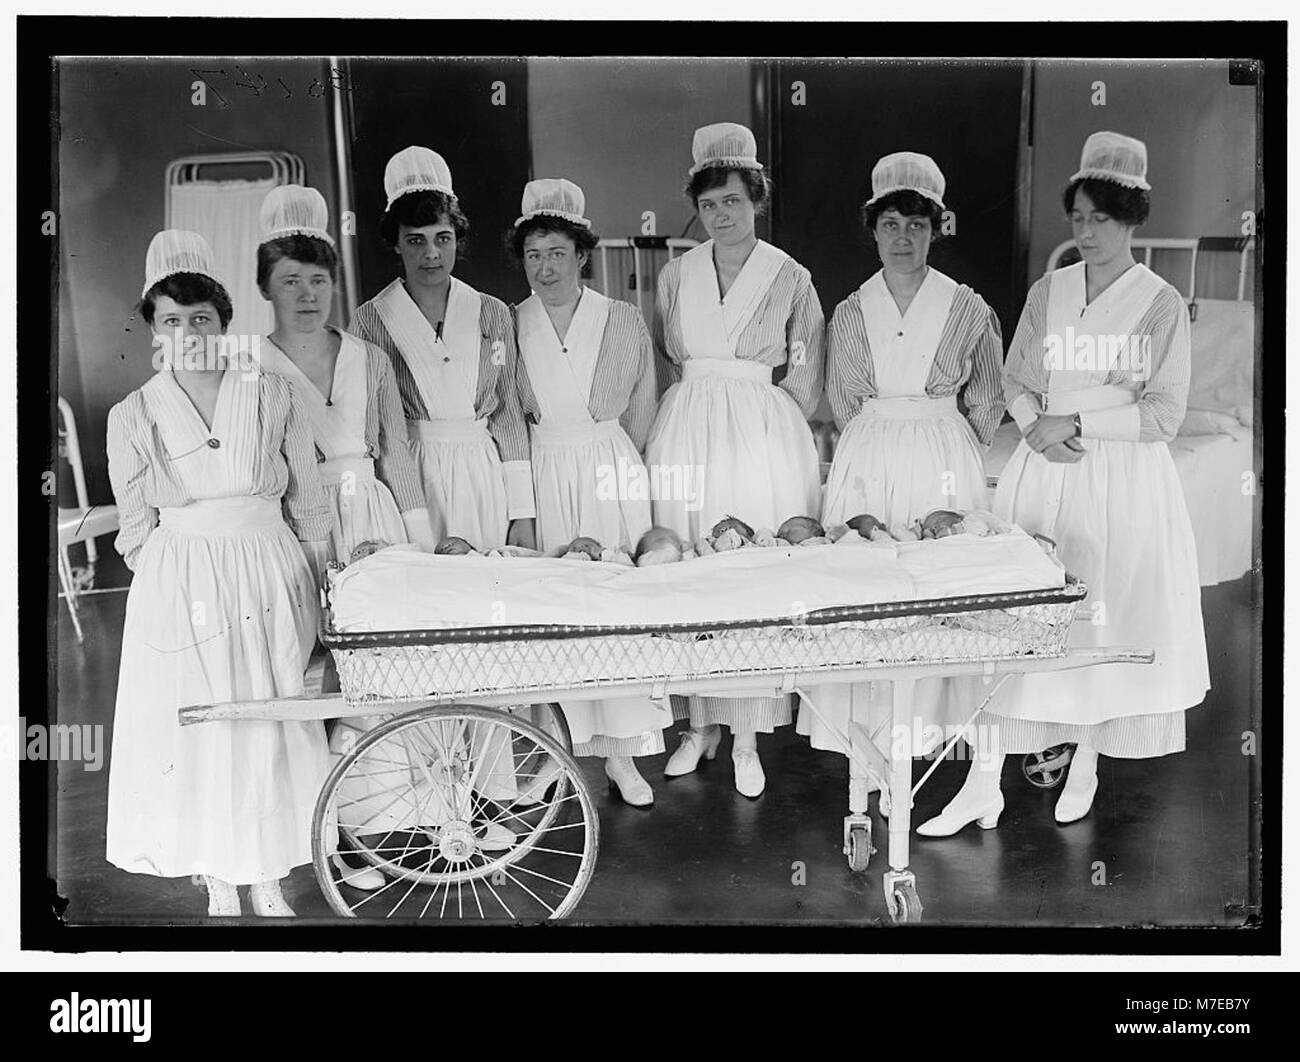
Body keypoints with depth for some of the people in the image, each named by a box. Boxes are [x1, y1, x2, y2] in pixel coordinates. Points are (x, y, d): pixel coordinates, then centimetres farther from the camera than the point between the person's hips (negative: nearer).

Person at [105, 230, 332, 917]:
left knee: (273, 728, 5)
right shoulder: (132, 416, 1)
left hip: (271, 582, 0)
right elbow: (136, 526, 8)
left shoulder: (273, 397, 0)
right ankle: (219, 887, 23)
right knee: (194, 734, 5)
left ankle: (268, 881, 23)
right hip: (178, 592, 0)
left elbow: (308, 507, 5)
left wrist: (314, 591, 7)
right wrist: (177, 582, 4)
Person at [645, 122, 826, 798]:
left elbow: (804, 384, 5)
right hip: (685, 434, 3)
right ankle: (702, 721, 16)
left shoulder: (789, 278, 2)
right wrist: (697, 406, 11)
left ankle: (747, 736, 8)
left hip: (764, 437, -2)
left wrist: (750, 408, 1)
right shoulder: (676, 275, 10)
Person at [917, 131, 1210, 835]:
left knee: (1107, 617, 5)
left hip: (1125, 479, -2)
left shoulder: (1162, 304, -2)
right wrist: (1038, 426, -9)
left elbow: (1164, 415, -7)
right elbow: (1015, 380, 11)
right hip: (1044, 469, 2)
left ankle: (1085, 764, 27)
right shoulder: (1046, 293, 8)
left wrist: (1075, 421, -14)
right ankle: (983, 786, 2)